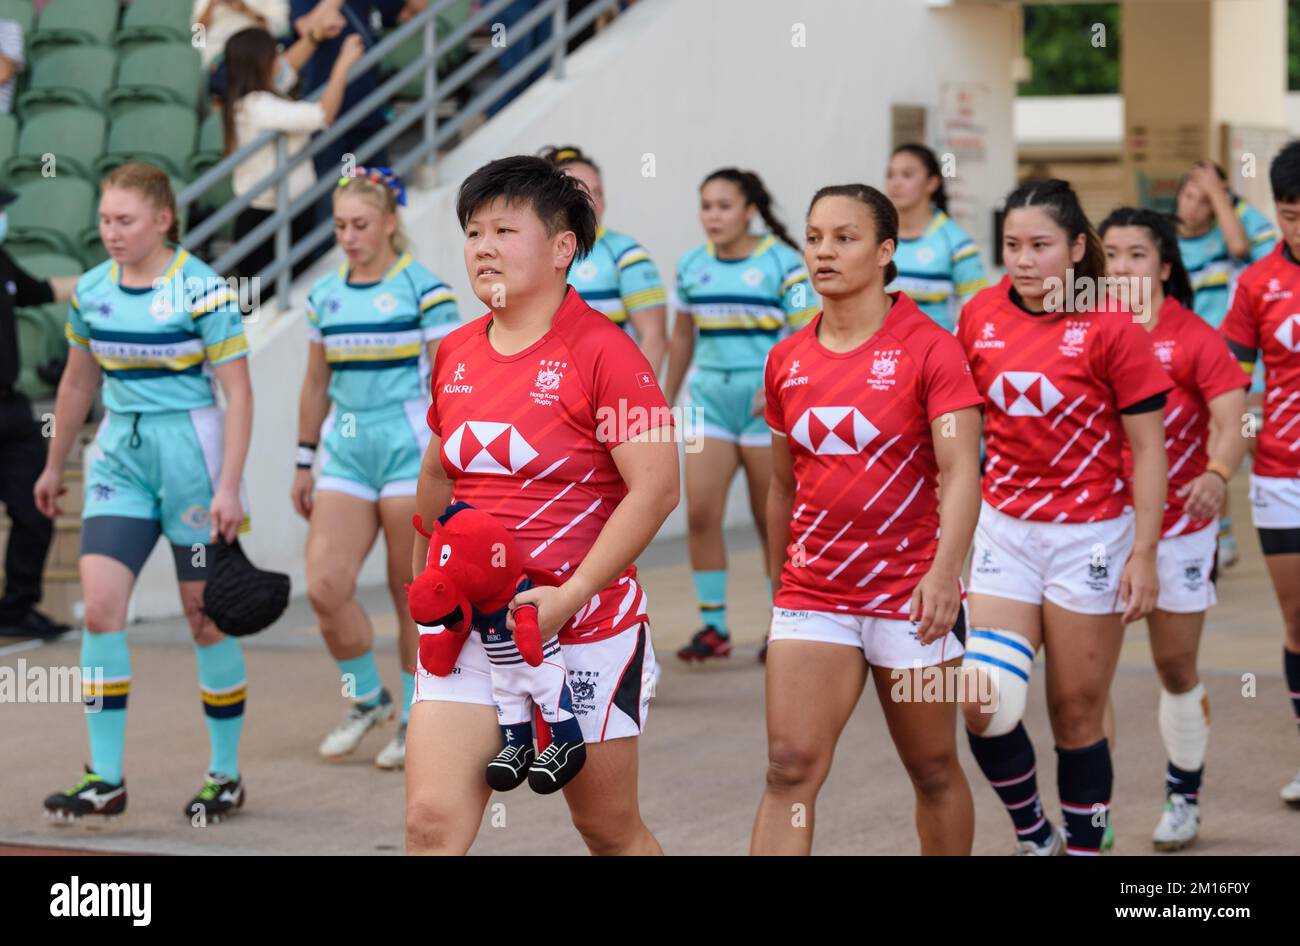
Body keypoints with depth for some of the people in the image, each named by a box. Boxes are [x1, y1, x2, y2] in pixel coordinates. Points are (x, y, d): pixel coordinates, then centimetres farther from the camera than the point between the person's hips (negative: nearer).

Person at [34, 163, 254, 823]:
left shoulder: (203, 291, -13)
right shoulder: (91, 292, 4)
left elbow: (237, 392, -12)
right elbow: (77, 382, 18)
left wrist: (228, 487, -18)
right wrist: (54, 466, 23)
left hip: (191, 452, -5)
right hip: (119, 456, 5)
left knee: (206, 615, 3)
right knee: (100, 606, -7)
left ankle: (226, 774, 18)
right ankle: (105, 779, -2)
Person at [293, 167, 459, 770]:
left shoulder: (423, 288, -6)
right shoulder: (325, 295, 11)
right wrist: (305, 461, 19)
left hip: (408, 448, -5)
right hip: (346, 451, 5)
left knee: (412, 595, 1)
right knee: (324, 588, -6)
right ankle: (368, 699, 17)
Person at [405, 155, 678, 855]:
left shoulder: (602, 351, -10)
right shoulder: (455, 355, 8)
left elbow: (655, 487, -17)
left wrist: (570, 596, -21)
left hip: (584, 631, -4)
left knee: (610, 831, 10)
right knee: (431, 824, -9)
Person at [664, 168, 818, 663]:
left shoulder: (783, 264, -6)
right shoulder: (692, 266, 8)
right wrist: (666, 402, 19)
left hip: (767, 406, -4)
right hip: (709, 400, 4)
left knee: (772, 520, 3)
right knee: (700, 512, -7)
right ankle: (713, 626, 2)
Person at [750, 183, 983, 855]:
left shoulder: (930, 349, -7)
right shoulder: (787, 361, 7)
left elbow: (960, 471, -15)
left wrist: (943, 570, -29)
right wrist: (780, 590, 20)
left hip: (911, 596, -3)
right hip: (812, 596, 3)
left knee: (932, 769, 9)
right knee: (790, 767, -9)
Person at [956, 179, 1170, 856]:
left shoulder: (1111, 328, -11)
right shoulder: (981, 316, 0)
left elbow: (1149, 447, -8)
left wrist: (1144, 554, -13)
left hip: (1089, 537, -3)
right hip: (1003, 528, 3)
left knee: (1077, 715, 3)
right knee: (983, 704, -6)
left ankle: (1084, 846, 19)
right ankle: (1034, 836, 16)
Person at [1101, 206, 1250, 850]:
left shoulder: (1196, 339, -7)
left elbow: (1232, 419, -17)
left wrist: (1217, 472, -36)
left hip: (1178, 526, -2)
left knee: (1176, 667, 7)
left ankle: (1183, 798, 26)